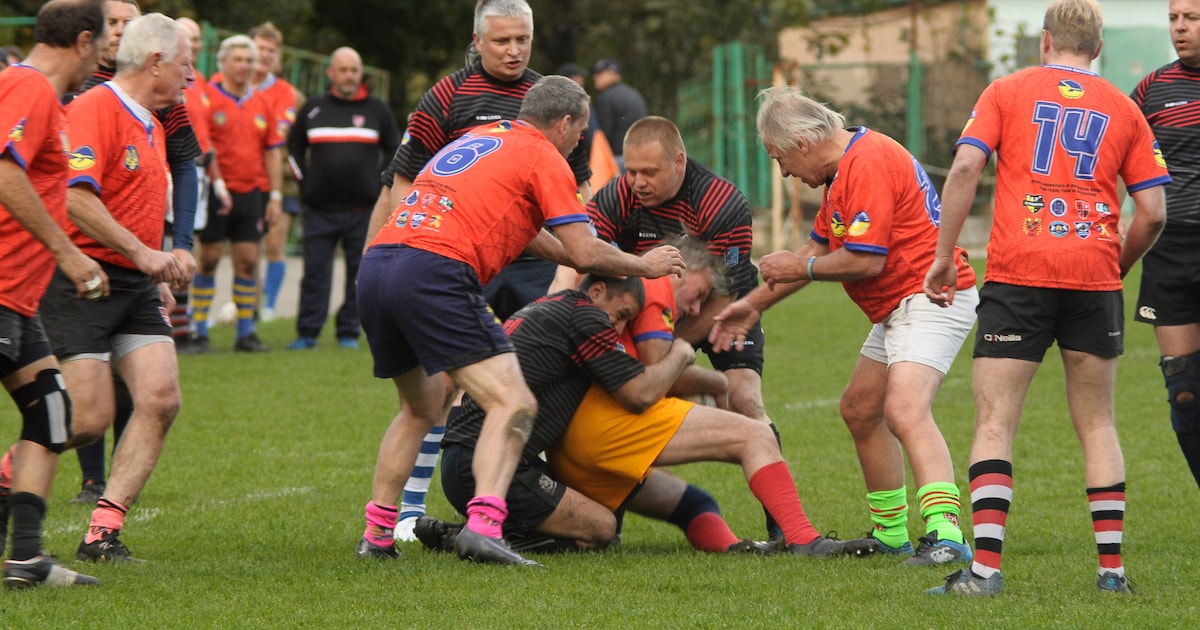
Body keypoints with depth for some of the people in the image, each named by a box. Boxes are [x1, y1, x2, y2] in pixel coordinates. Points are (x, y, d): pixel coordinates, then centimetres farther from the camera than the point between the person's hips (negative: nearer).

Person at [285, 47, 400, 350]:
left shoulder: (377, 110, 8)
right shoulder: (313, 109, 10)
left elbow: (395, 151, 16)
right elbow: (294, 147, 21)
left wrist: (385, 187, 6)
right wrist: (305, 180, 9)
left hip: (362, 209, 0)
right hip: (320, 208, 0)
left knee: (360, 273, 1)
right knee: (315, 271, -3)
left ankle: (349, 333, 9)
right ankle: (307, 333, 0)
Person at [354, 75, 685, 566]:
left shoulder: (477, 139, 30)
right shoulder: (543, 157, 6)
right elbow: (584, 253, 3)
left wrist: (572, 258, 50)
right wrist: (646, 265, 20)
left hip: (375, 267, 8)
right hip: (435, 274, -8)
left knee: (422, 407, 27)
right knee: (513, 404, -10)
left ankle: (377, 534, 21)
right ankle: (483, 525, -30)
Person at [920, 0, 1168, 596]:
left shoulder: (1008, 90, 8)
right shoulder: (1123, 109, 13)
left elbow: (965, 167, -5)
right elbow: (1152, 212, 7)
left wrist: (944, 256, 0)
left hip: (1017, 274, -2)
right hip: (1094, 276, 2)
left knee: (994, 425, -1)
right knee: (1097, 425, 13)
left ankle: (985, 565, -14)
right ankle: (1112, 565, 8)